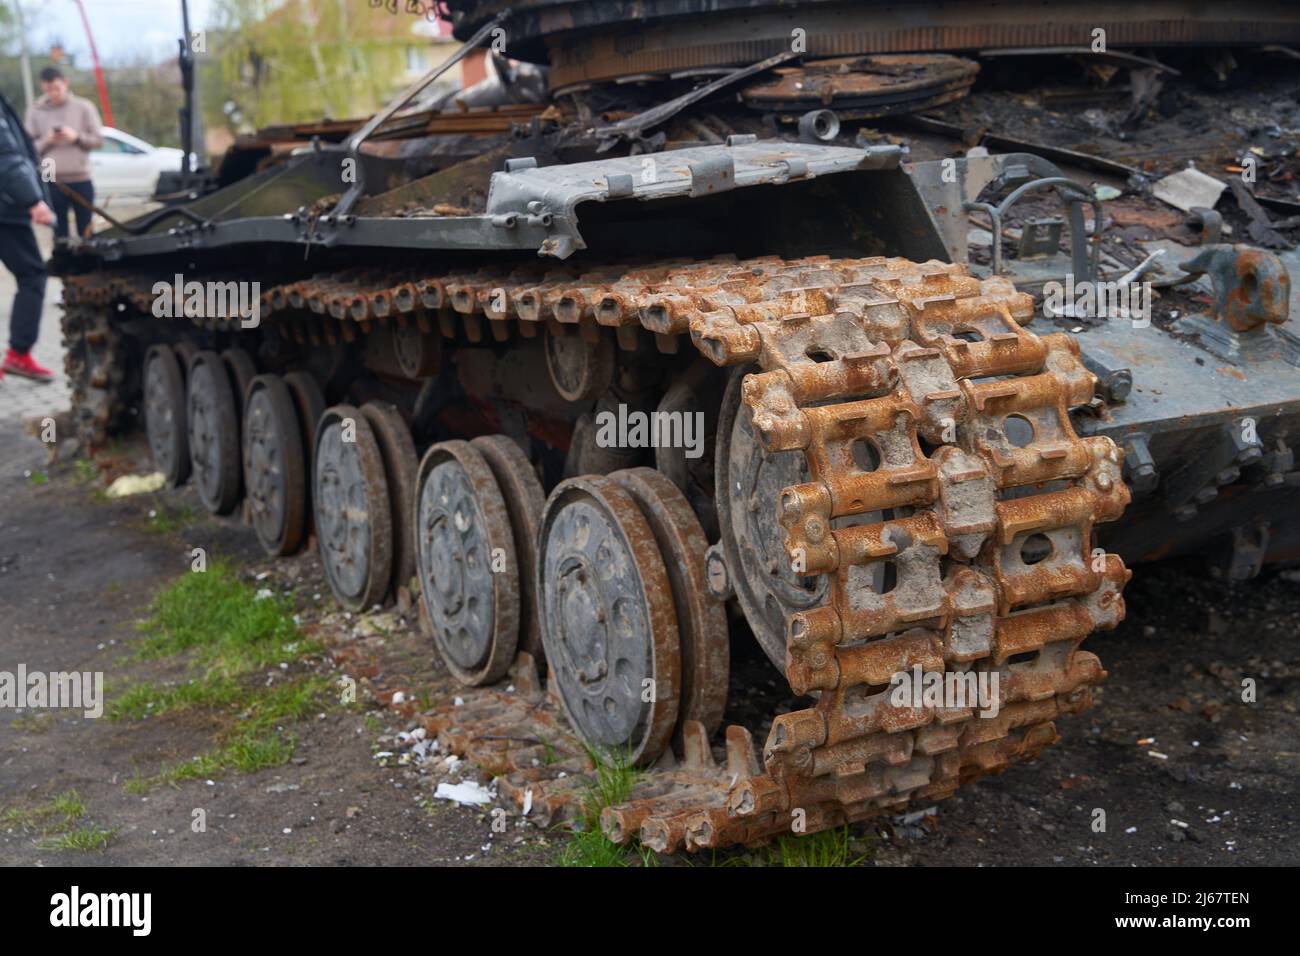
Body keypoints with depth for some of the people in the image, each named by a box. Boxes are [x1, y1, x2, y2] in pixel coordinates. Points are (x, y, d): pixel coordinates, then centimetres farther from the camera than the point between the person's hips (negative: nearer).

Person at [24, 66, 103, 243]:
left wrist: (76, 137, -15)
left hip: (81, 180, 0)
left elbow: (99, 140, 1)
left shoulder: (84, 107, 3)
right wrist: (46, 141, -14)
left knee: (86, 232, 7)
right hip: (52, 182, 0)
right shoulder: (35, 111, 4)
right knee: (59, 234, 3)